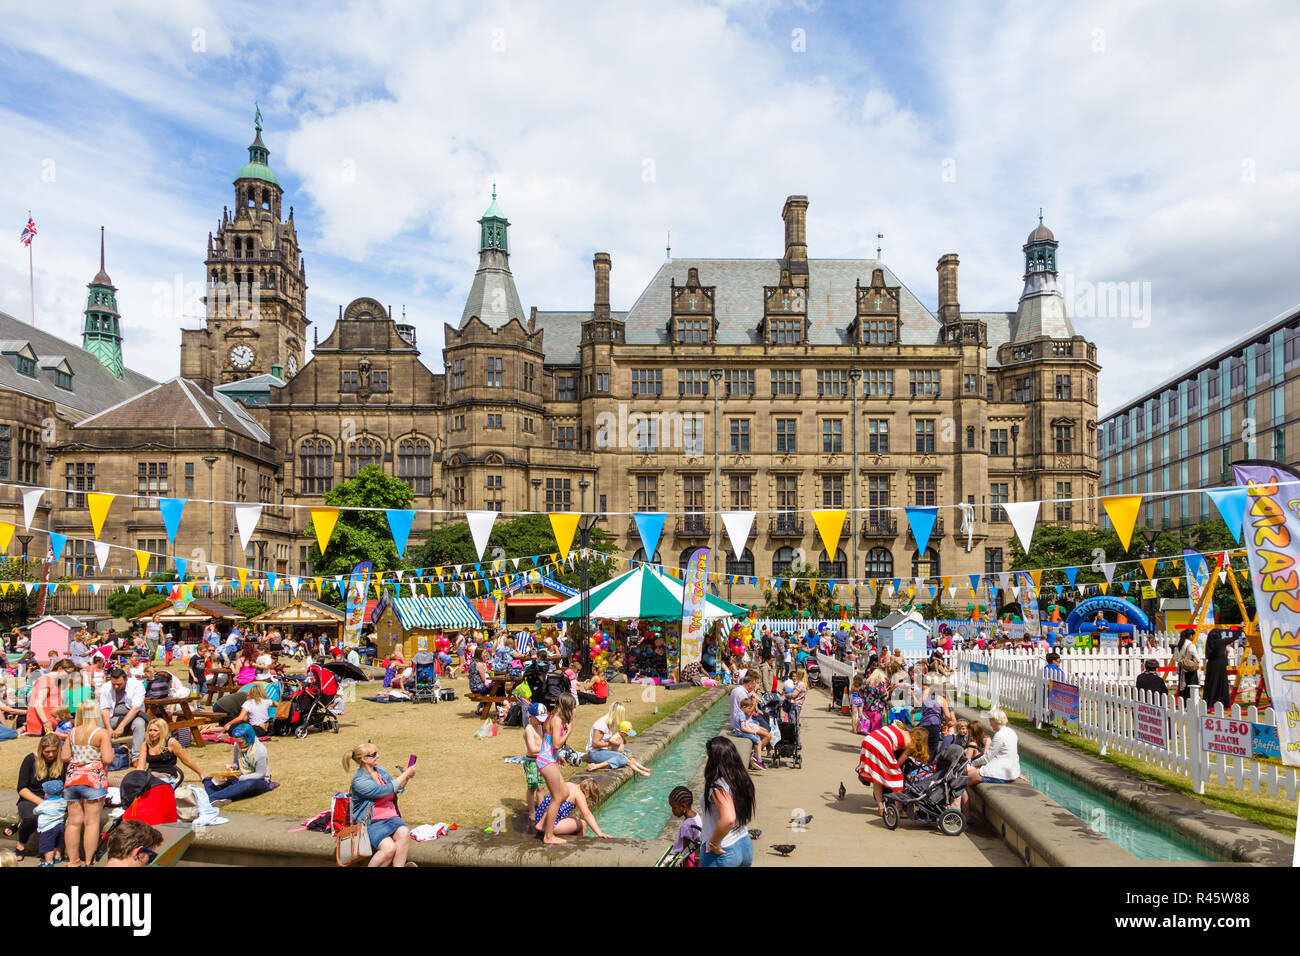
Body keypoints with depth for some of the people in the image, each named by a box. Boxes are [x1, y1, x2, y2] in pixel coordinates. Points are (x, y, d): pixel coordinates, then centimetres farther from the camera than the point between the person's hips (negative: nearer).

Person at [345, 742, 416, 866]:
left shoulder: (381, 770, 10)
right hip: (372, 822, -6)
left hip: (391, 817, 6)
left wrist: (407, 777, 5)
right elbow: (386, 790, -19)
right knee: (389, 847, -31)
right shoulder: (359, 780, -12)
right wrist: (406, 774, -12)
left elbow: (397, 789, 23)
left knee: (404, 832, -29)